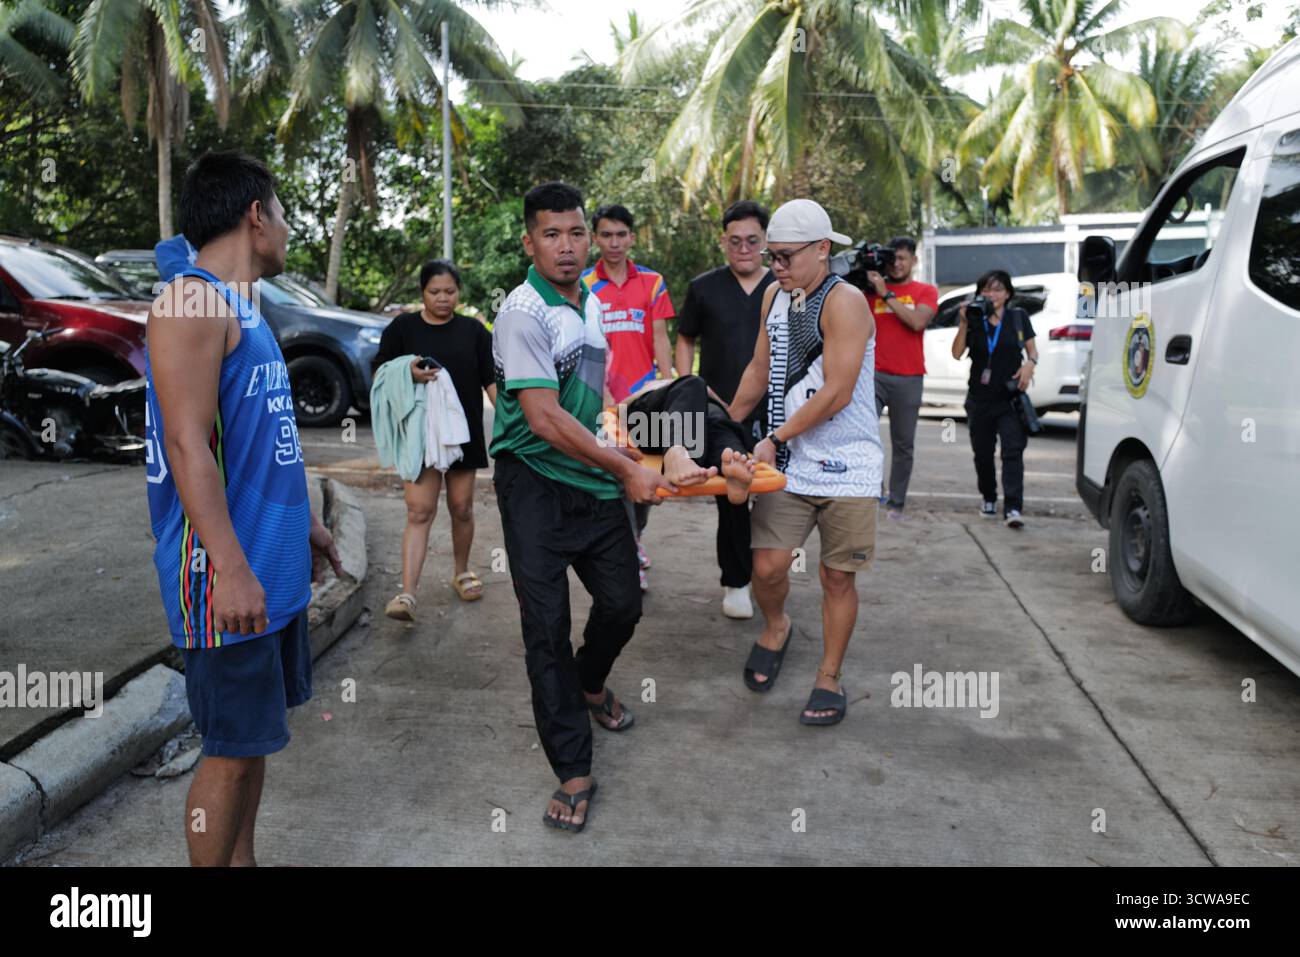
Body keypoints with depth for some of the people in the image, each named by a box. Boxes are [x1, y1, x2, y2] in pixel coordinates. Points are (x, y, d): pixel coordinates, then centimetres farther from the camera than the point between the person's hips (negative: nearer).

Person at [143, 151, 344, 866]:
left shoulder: (241, 309, 16)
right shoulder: (191, 302, -14)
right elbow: (187, 447, -21)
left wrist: (305, 524, 25)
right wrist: (231, 569, -25)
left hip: (274, 568, 10)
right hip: (232, 578, -10)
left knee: (254, 732, 18)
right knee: (232, 748, 0)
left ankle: (241, 861, 32)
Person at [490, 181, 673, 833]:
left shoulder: (593, 304, 10)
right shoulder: (524, 313, -16)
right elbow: (544, 418, -22)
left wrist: (624, 459, 18)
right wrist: (626, 469, -17)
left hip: (594, 479, 7)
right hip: (536, 485, -7)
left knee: (623, 602, 10)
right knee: (547, 626, -2)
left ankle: (590, 684, 43)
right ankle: (573, 772, 10)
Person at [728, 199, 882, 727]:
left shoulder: (844, 302, -13)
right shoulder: (774, 297, 9)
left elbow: (837, 393, -18)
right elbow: (760, 371, 19)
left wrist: (776, 438, -13)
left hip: (846, 466, -5)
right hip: (788, 464, 5)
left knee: (838, 578, 5)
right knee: (767, 566, -4)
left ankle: (829, 678, 23)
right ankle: (776, 628, 29)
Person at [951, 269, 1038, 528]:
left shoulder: (1018, 317, 4)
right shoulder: (974, 320, 5)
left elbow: (1032, 348, 10)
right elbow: (957, 353, -3)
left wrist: (1030, 364, -12)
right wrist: (963, 324, -13)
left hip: (1010, 398, -2)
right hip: (980, 398, 2)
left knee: (1013, 451, -12)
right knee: (983, 453, 11)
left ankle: (1013, 508, -16)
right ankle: (989, 499, 29)